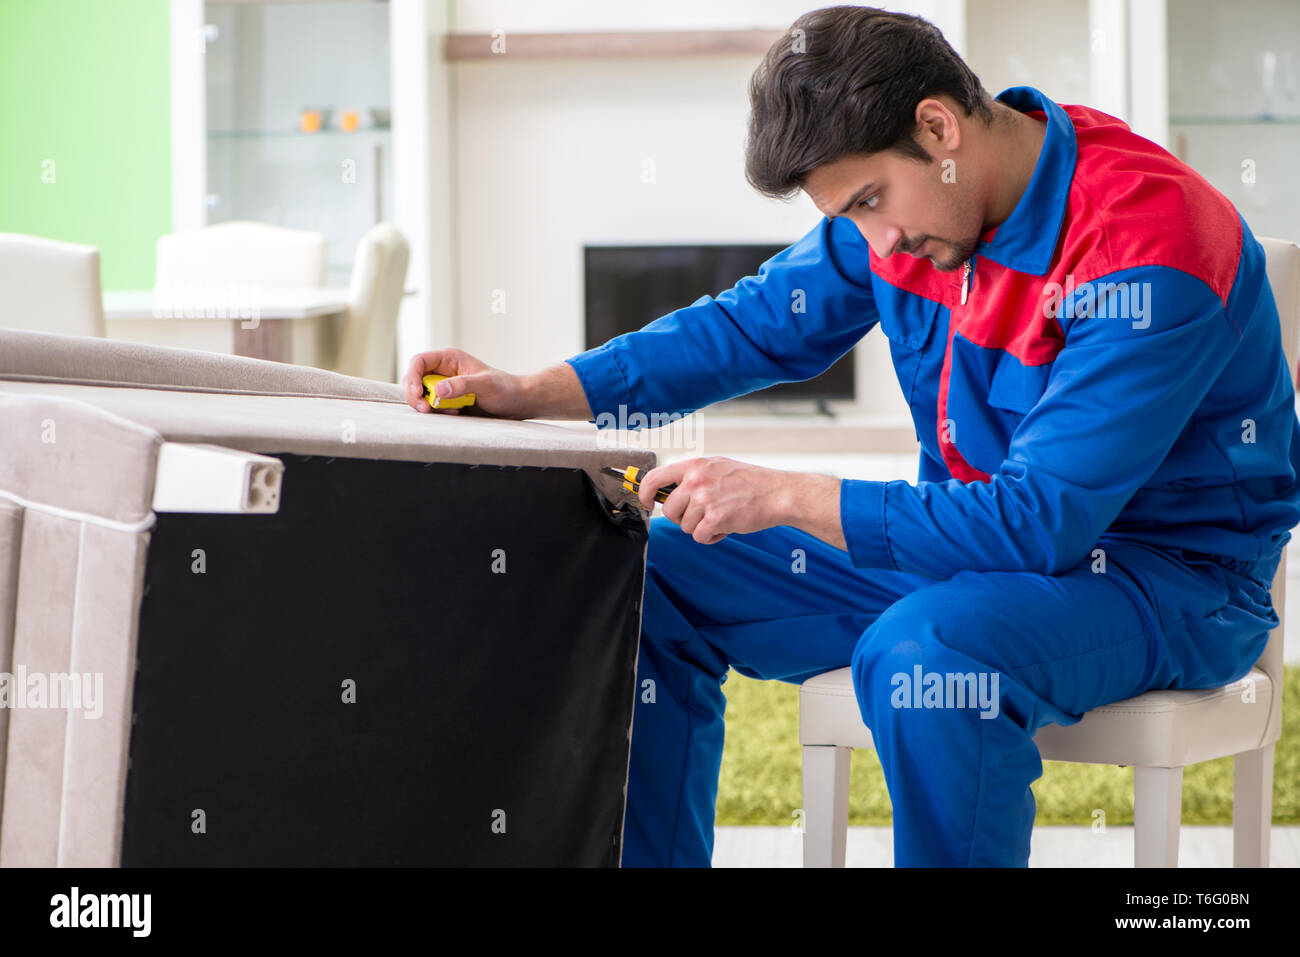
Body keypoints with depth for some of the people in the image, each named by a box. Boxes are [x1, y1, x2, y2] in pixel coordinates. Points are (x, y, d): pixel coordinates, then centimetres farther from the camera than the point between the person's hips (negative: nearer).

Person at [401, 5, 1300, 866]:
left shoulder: (1149, 250, -28)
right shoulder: (901, 192, -4)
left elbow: (1041, 519, -31)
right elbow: (755, 324, 9)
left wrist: (784, 496, -30)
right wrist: (530, 393, -2)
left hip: (1172, 575, -8)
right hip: (979, 536, 8)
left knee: (922, 653, -39)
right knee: (647, 582, 1)